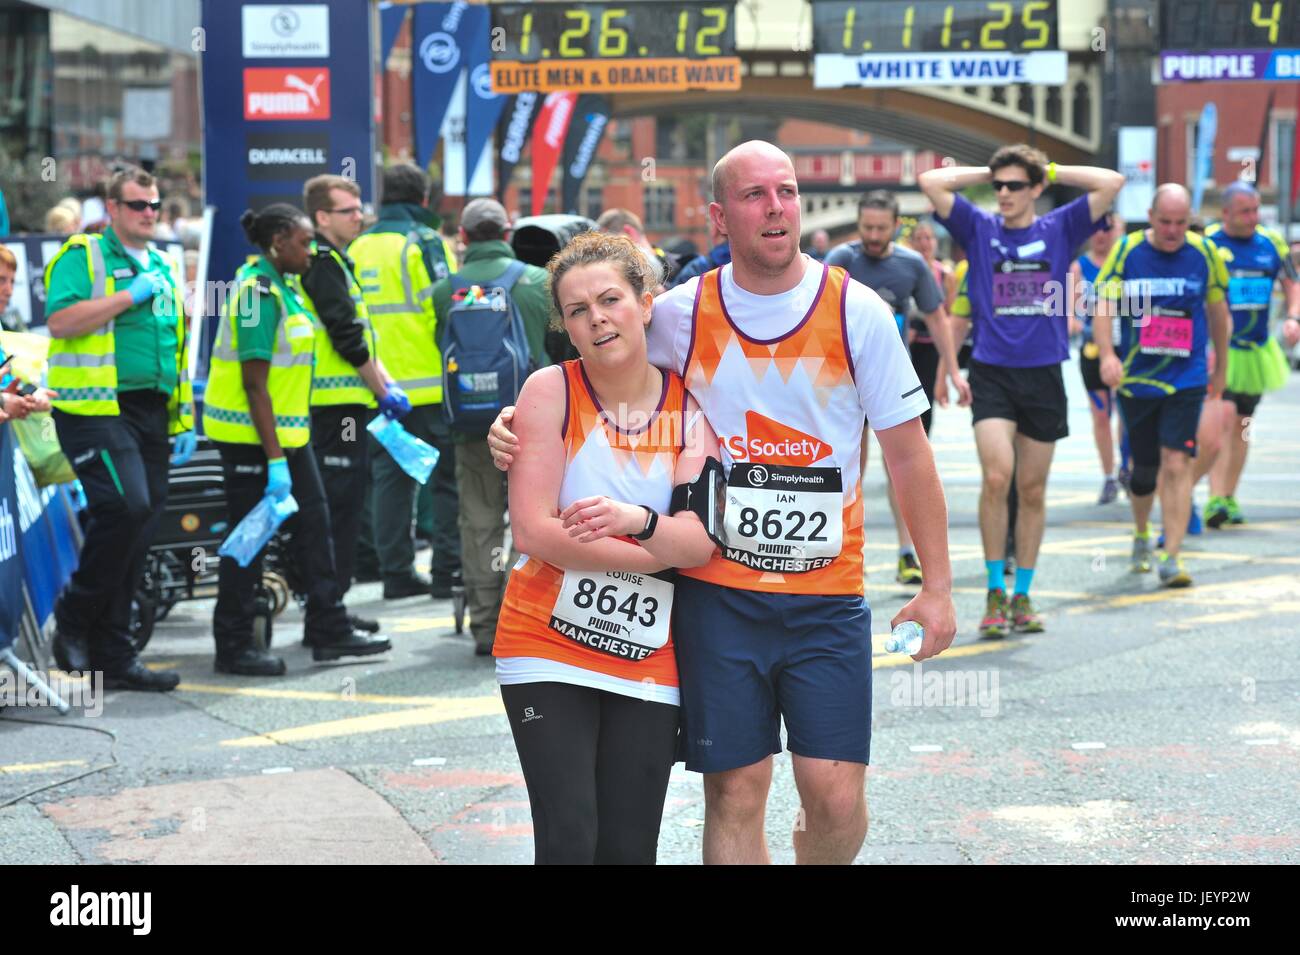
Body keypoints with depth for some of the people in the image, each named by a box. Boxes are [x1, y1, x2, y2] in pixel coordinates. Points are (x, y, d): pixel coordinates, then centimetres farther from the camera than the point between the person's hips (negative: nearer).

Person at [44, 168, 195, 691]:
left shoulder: (163, 268, 20)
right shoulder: (83, 256, -2)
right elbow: (61, 320, -17)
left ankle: (112, 655, 10)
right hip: (96, 409, -7)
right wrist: (130, 296, -15)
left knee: (138, 529, 5)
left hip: (150, 413, 7)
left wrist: (185, 420, 19)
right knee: (125, 507, -23)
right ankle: (74, 616, -3)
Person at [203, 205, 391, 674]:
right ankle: (234, 646, 7)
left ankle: (328, 628, 18)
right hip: (250, 436, -10)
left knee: (312, 522, 11)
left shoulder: (277, 286, 12)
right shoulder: (256, 291, -19)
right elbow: (254, 383, -23)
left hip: (286, 430, 10)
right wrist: (275, 459, -24)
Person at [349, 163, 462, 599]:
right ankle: (447, 569, 1)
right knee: (447, 476, 2)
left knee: (389, 477, 9)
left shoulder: (359, 247, 11)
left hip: (380, 386, 6)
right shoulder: (425, 243, -8)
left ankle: (396, 570, 10)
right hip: (430, 383, -6)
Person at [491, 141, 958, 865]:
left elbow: (908, 454, 3)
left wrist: (938, 586, 3)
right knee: (735, 792, 2)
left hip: (828, 595, 0)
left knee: (837, 797, -5)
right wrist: (522, 429, -2)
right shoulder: (680, 314, 0)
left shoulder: (858, 312, -2)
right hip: (715, 593, 1)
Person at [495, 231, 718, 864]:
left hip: (650, 662, 3)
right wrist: (667, 550, -12)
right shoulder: (551, 390, -5)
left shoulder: (691, 406, 2)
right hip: (549, 647, -2)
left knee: (629, 849, 1)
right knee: (569, 842, -13)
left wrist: (637, 520, -29)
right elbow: (533, 530, -14)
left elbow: (701, 543, -8)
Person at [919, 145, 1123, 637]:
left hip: (1044, 375, 1)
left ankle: (1022, 594, 19)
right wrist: (987, 172, 3)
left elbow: (1112, 182, -2)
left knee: (1032, 490, 8)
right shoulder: (978, 228, 5)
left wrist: (1050, 170, 4)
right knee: (997, 476, -17)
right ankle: (995, 592, -6)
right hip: (992, 372, -1)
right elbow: (930, 182, -3)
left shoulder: (1059, 230, 5)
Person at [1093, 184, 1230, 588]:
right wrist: (1107, 354, -25)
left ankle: (1171, 559, -12)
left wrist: (1221, 365, 20)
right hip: (1136, 379, 1)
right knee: (1143, 468, 11)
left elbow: (1217, 311, 12)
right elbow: (1103, 304, -9)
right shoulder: (1126, 251, -3)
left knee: (1176, 463, -14)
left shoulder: (1204, 253, 0)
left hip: (1186, 379, -1)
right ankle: (1141, 535, 40)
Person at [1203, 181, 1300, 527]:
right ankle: (1215, 499, -21)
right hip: (1216, 349, -5)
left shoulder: (1271, 245, 5)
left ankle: (1229, 498, 24)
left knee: (1241, 424, 13)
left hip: (1255, 351, 5)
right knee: (1224, 415, -20)